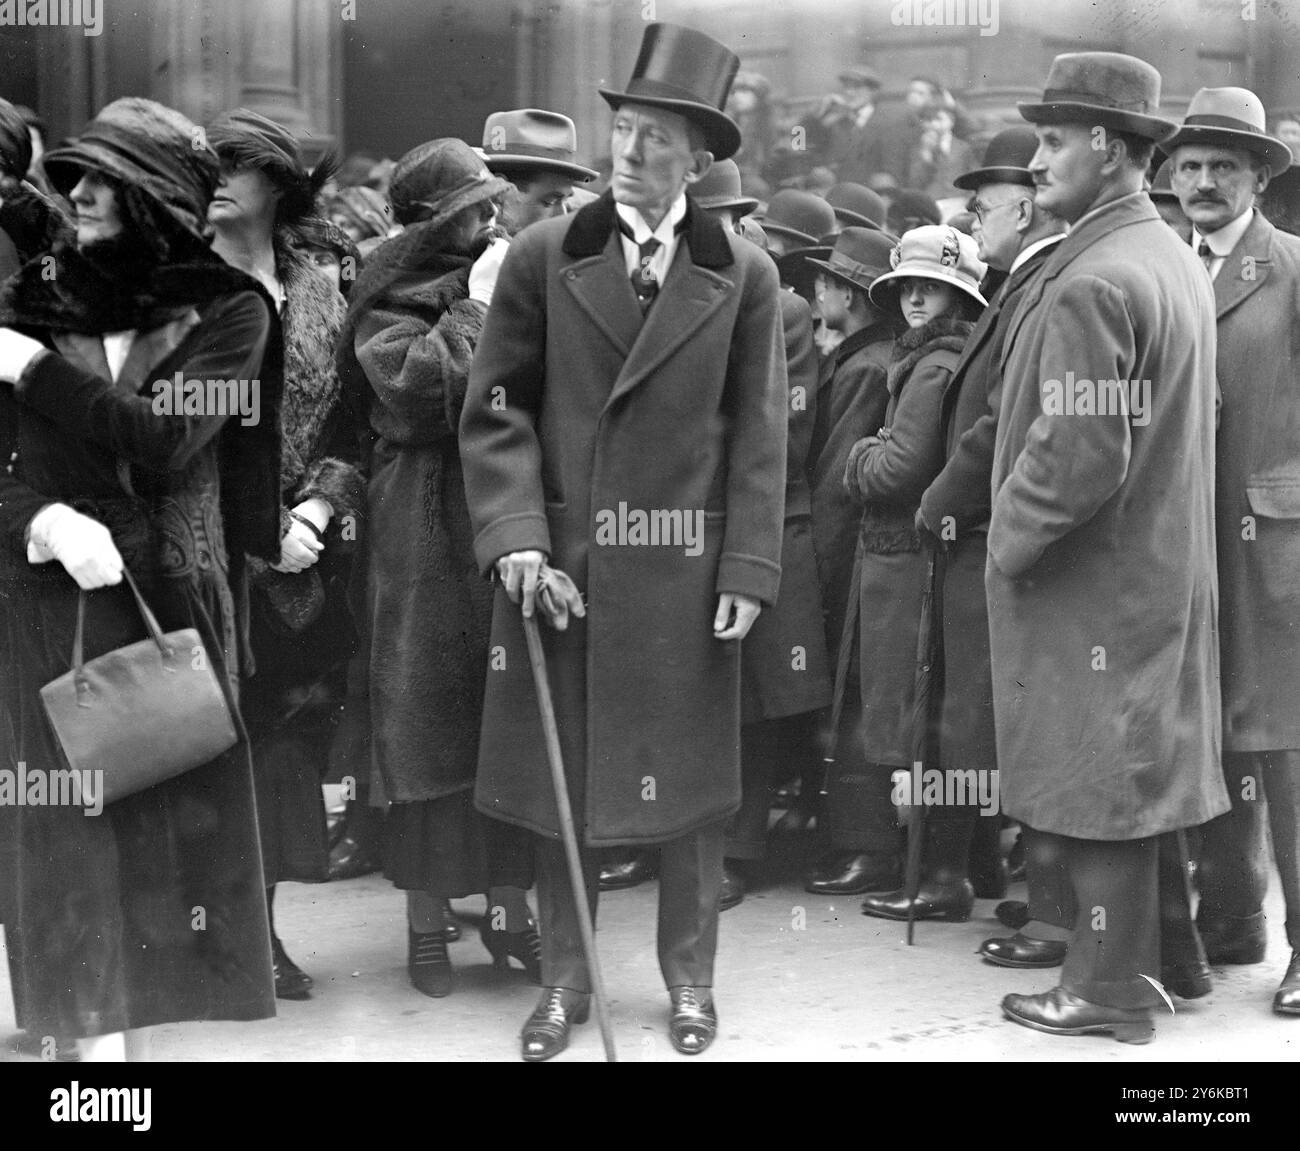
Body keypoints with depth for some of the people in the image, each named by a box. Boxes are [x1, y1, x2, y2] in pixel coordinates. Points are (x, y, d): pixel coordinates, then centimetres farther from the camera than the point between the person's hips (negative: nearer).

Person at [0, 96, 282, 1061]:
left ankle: (143, 1026, 16)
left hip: (177, 600, -1)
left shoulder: (228, 309, 0)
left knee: (173, 811, 4)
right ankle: (98, 1035, 6)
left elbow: (161, 443, -12)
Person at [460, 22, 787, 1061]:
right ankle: (565, 980, 22)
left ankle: (689, 976, 24)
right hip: (561, 563, 0)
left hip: (687, 576, 0)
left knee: (690, 781, 8)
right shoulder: (541, 260, 1)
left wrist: (749, 572, -5)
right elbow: (496, 413, 0)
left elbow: (758, 436, 1)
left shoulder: (744, 276, 1)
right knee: (561, 776, 8)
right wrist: (515, 534, -12)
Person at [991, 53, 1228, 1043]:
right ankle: (1150, 952, 28)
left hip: (1090, 582, -9)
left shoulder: (1092, 284, -21)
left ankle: (1110, 990, 11)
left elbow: (1078, 455, -26)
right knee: (1134, 770, 17)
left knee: (1097, 782, 1)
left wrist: (1008, 544, -12)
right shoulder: (1176, 259, 9)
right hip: (1162, 569, 9)